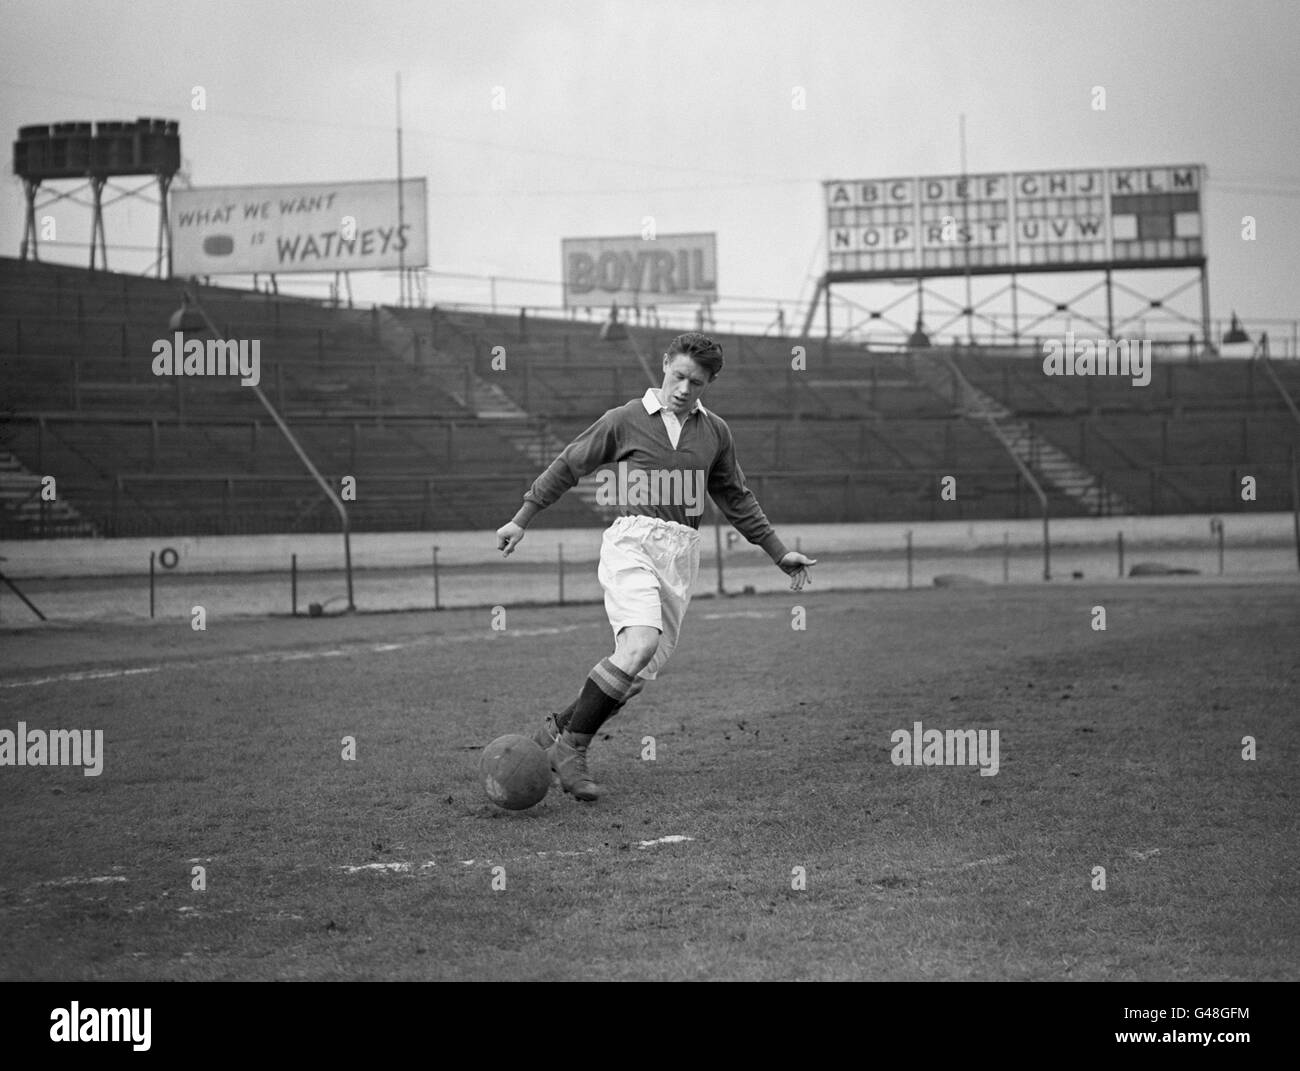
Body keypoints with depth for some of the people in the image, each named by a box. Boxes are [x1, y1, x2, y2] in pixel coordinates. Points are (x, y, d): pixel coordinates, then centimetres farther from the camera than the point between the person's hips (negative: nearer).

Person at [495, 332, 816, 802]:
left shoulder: (715, 432, 15)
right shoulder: (625, 420, 3)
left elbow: (736, 500, 26)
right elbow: (567, 466, 11)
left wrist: (779, 552, 23)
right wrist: (521, 519, 12)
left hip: (681, 553, 5)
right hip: (632, 541, -5)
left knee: (643, 671, -4)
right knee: (641, 642, -26)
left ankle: (558, 729, 15)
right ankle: (571, 746, -16)